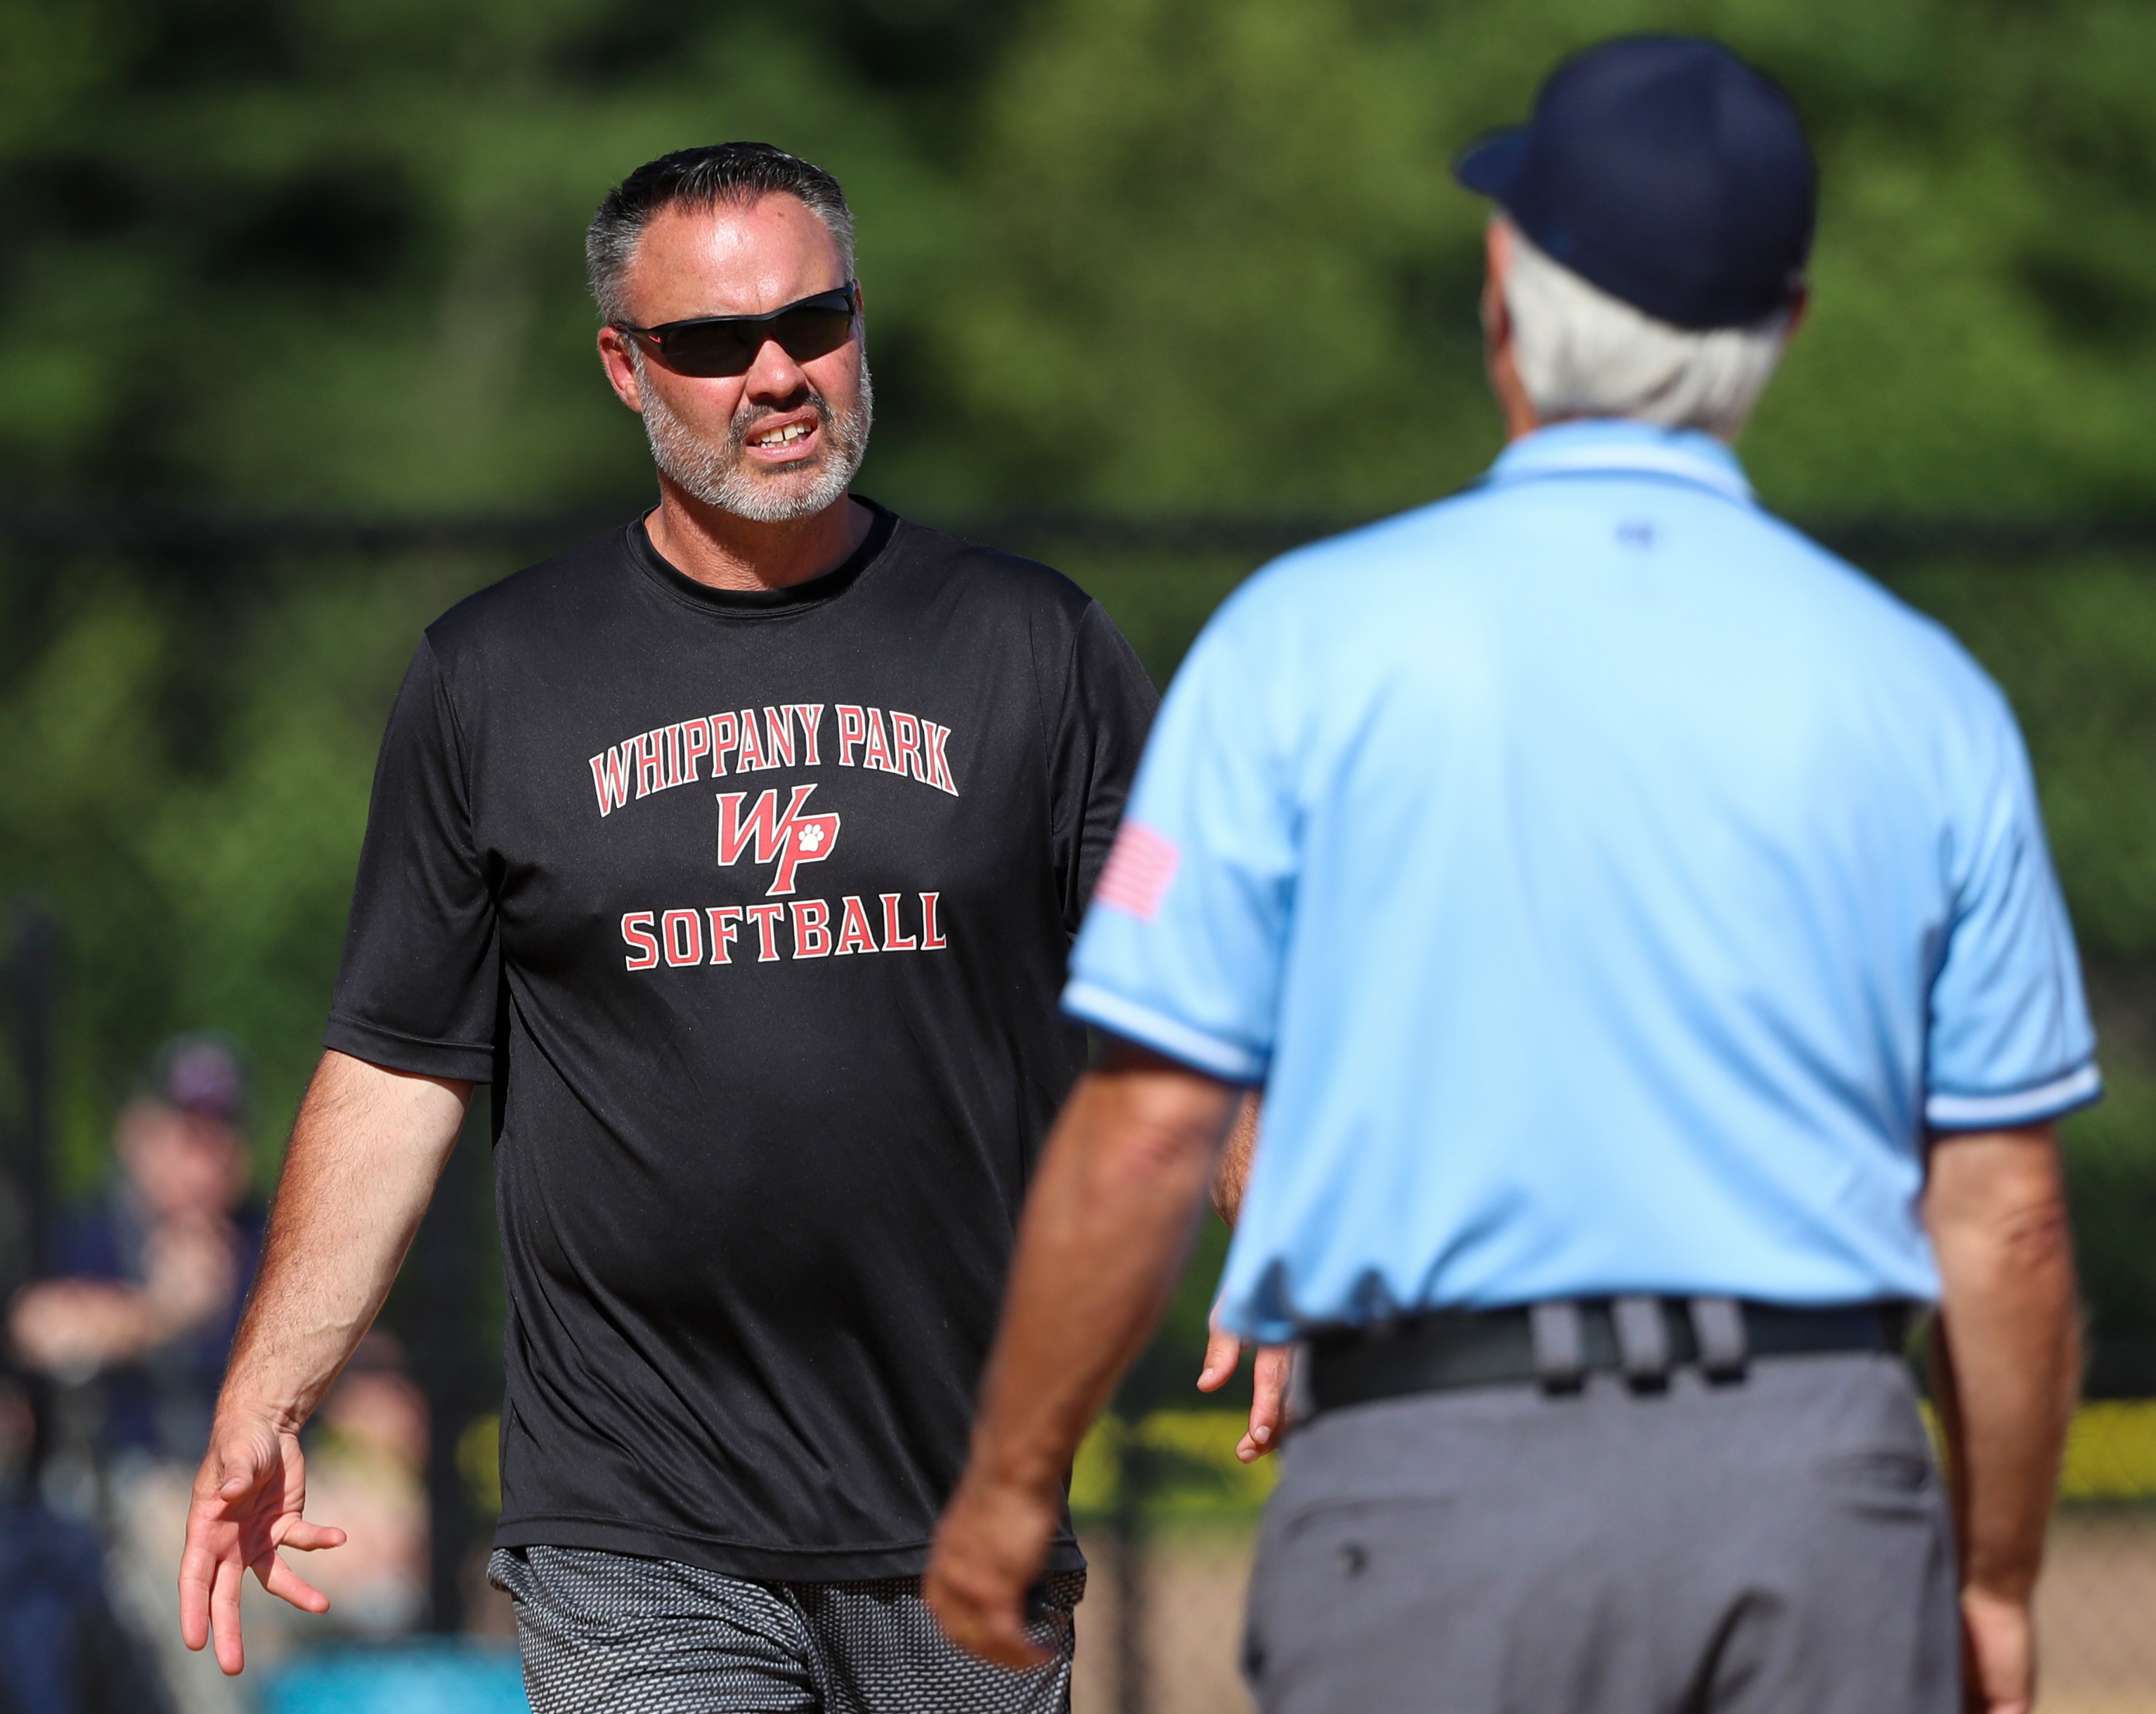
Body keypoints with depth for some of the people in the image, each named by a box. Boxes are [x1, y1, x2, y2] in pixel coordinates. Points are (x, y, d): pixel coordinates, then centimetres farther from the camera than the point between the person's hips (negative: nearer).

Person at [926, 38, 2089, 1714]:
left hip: (1439, 1478, -2)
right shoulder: (1923, 696, 6)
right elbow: (2006, 1218, 6)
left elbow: (1147, 1131, -4)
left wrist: (1011, 1480, 8)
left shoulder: (1312, 640, -2)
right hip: (1825, 1492, 2)